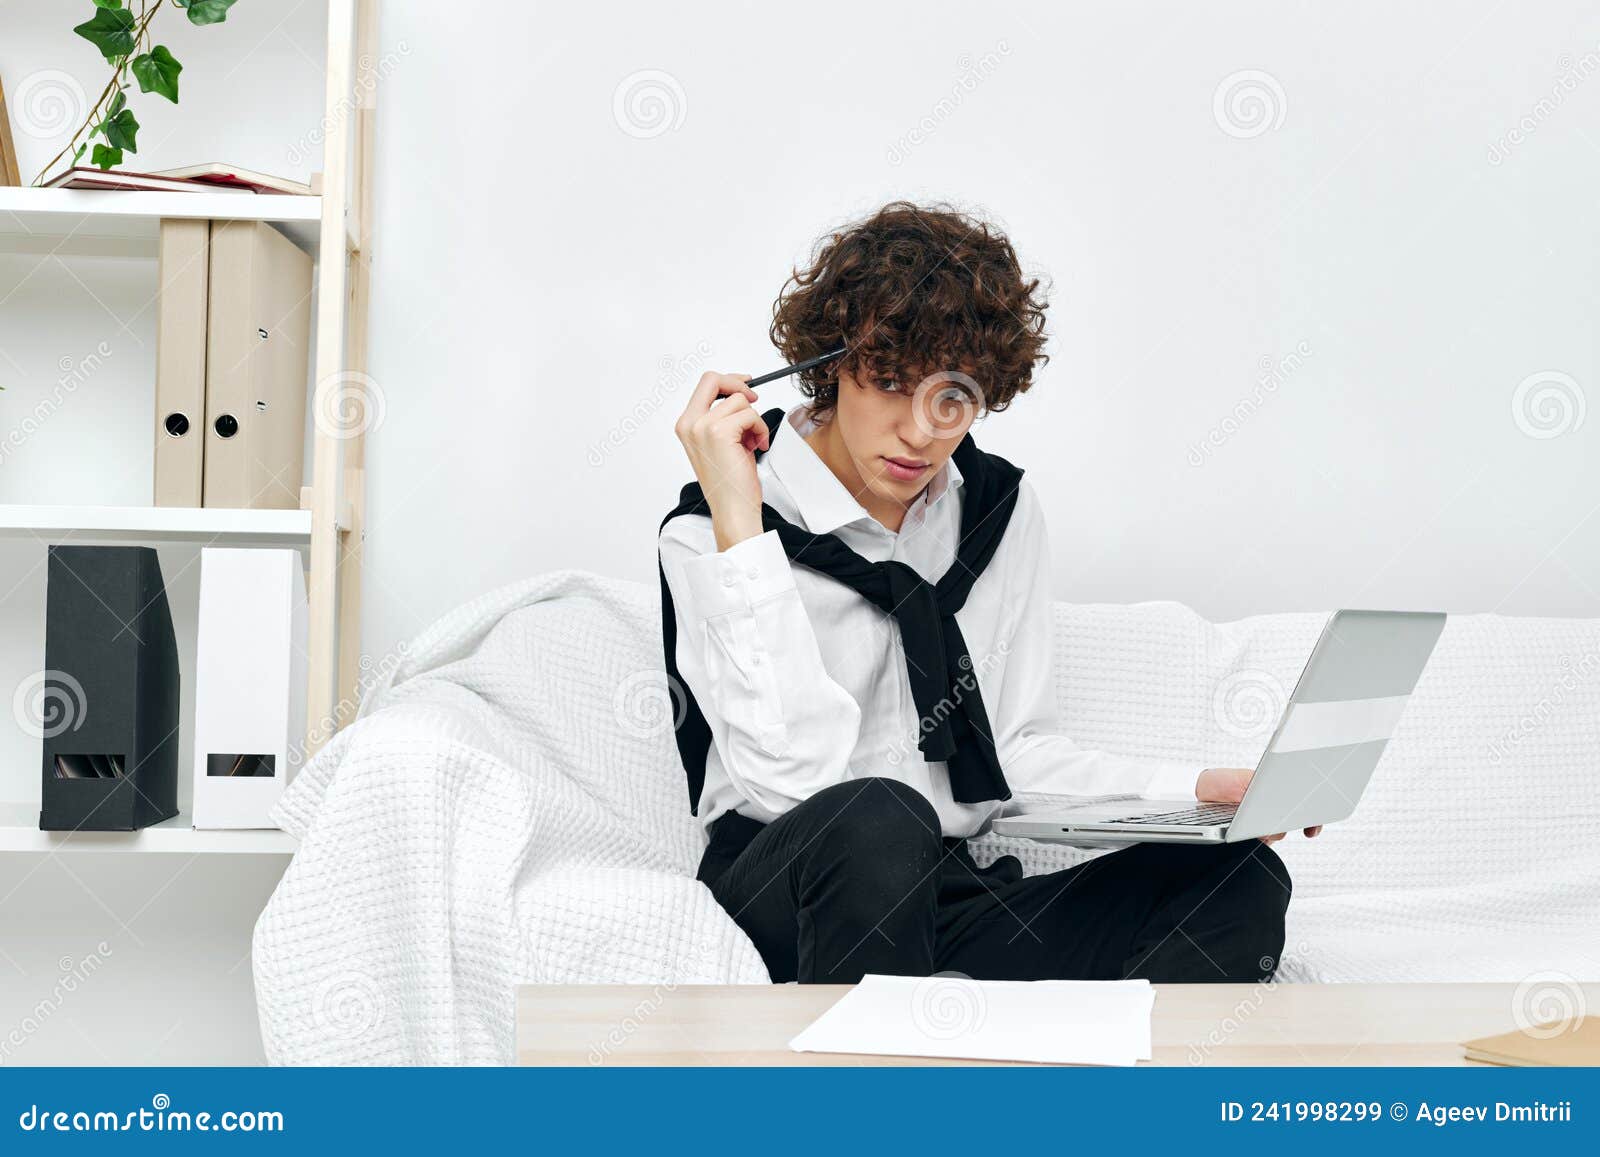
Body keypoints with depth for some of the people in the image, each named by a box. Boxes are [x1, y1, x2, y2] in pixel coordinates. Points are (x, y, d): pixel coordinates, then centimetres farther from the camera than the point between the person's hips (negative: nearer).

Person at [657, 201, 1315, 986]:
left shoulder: (1002, 510, 7)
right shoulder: (709, 534, -10)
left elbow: (1017, 755, 9)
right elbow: (789, 777, -23)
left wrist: (1195, 790, -6)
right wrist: (741, 527, -25)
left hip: (958, 897, 5)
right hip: (786, 893, -5)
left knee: (1244, 885, -17)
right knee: (876, 815, -39)